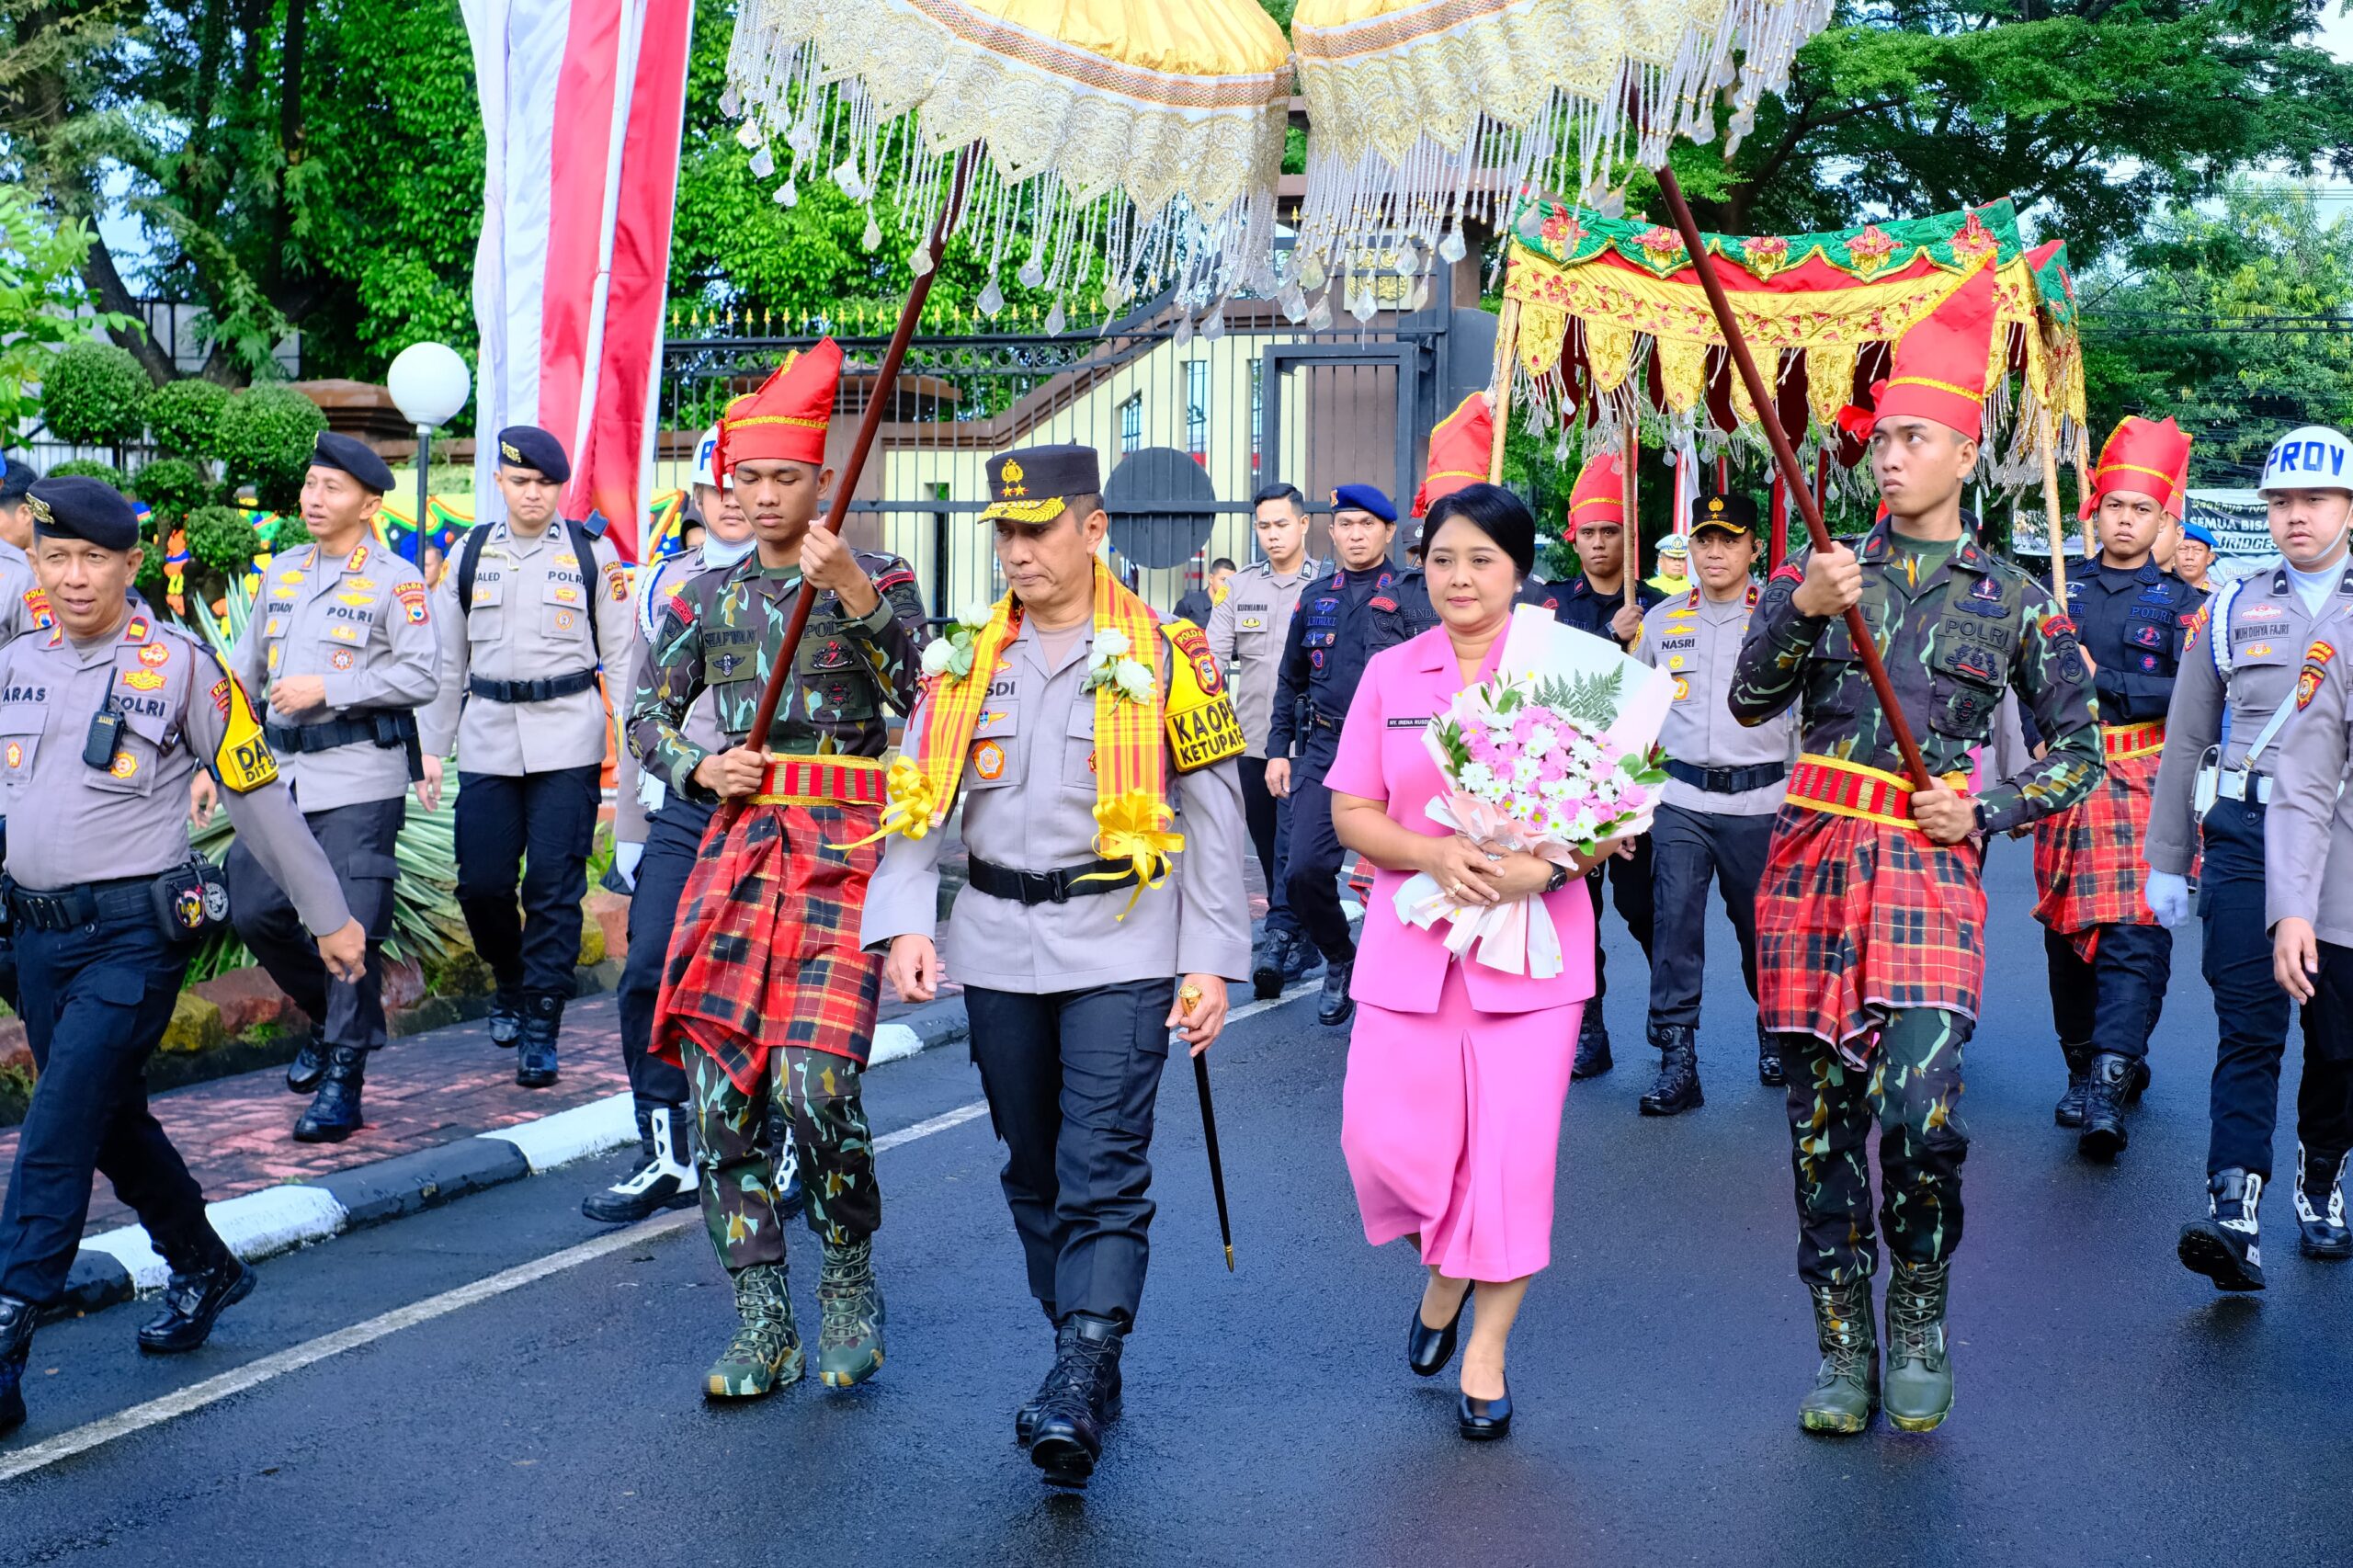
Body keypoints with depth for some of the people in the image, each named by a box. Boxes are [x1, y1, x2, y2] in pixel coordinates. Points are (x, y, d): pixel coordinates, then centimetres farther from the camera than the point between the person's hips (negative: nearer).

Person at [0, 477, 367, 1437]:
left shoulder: (180, 665, -5)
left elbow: (258, 797, -1)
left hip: (136, 932, -6)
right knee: (113, 1123, 17)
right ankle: (205, 1269, 37)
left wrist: (329, 916, 1)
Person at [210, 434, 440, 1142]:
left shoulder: (395, 580, -5)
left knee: (348, 926, -7)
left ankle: (343, 1077, 1)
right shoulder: (281, 573, 14)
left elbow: (420, 676, -12)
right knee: (254, 911, 6)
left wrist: (326, 689, -15)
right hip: (281, 772, 6)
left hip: (359, 778, -6)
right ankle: (328, 1016, 29)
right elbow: (244, 670, 19)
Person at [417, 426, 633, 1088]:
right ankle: (511, 982, 30)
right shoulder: (470, 553, 11)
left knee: (555, 886, -4)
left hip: (568, 740, -3)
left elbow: (622, 648, 6)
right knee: (480, 883, 2)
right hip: (488, 740, 3)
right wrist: (432, 746, 14)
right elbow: (446, 659, 16)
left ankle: (541, 1026, 4)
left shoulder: (592, 550, 4)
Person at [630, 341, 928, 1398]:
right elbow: (647, 714, 20)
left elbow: (918, 687, -12)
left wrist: (856, 595, -25)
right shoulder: (708, 597, 15)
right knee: (718, 1089, -1)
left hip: (844, 846, -4)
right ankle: (762, 1326, 10)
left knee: (814, 1085, -16)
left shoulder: (877, 580, 5)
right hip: (735, 845, 4)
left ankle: (850, 1283, 10)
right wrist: (697, 767, 1)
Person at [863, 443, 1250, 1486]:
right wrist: (904, 923, -9)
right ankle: (1088, 1367, 24)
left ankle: (1078, 1385, -12)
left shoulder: (1164, 657, -2)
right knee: (1033, 1169, 11)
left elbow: (1214, 819, 0)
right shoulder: (968, 661, 9)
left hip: (1120, 946, -4)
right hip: (998, 950, 5)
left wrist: (1209, 962, -5)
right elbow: (918, 804, 6)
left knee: (1103, 1170, -10)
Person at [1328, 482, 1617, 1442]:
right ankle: (1444, 1271, 30)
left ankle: (1485, 1356, 18)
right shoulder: (1390, 674, 7)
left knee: (1512, 1155, -1)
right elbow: (1351, 814, 5)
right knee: (1384, 1138, -4)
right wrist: (1434, 855, -14)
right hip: (1410, 940, 2)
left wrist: (1546, 866, -20)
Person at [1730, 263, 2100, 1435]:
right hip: (1812, 857, 2)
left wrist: (1989, 812, -3)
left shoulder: (2013, 601, 6)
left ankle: (1920, 1318, 10)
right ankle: (1844, 1350, 16)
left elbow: (2079, 749, 12)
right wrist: (1800, 610, -18)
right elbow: (1750, 701, -3)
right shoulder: (1820, 571, 9)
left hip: (1929, 870, -2)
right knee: (1820, 1114, 4)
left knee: (1917, 1110, -16)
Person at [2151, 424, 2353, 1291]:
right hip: (2244, 831, 0)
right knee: (2248, 1027, -7)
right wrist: (2165, 860, 10)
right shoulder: (2232, 608, 10)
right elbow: (2185, 738, 13)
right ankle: (2235, 1215, -14)